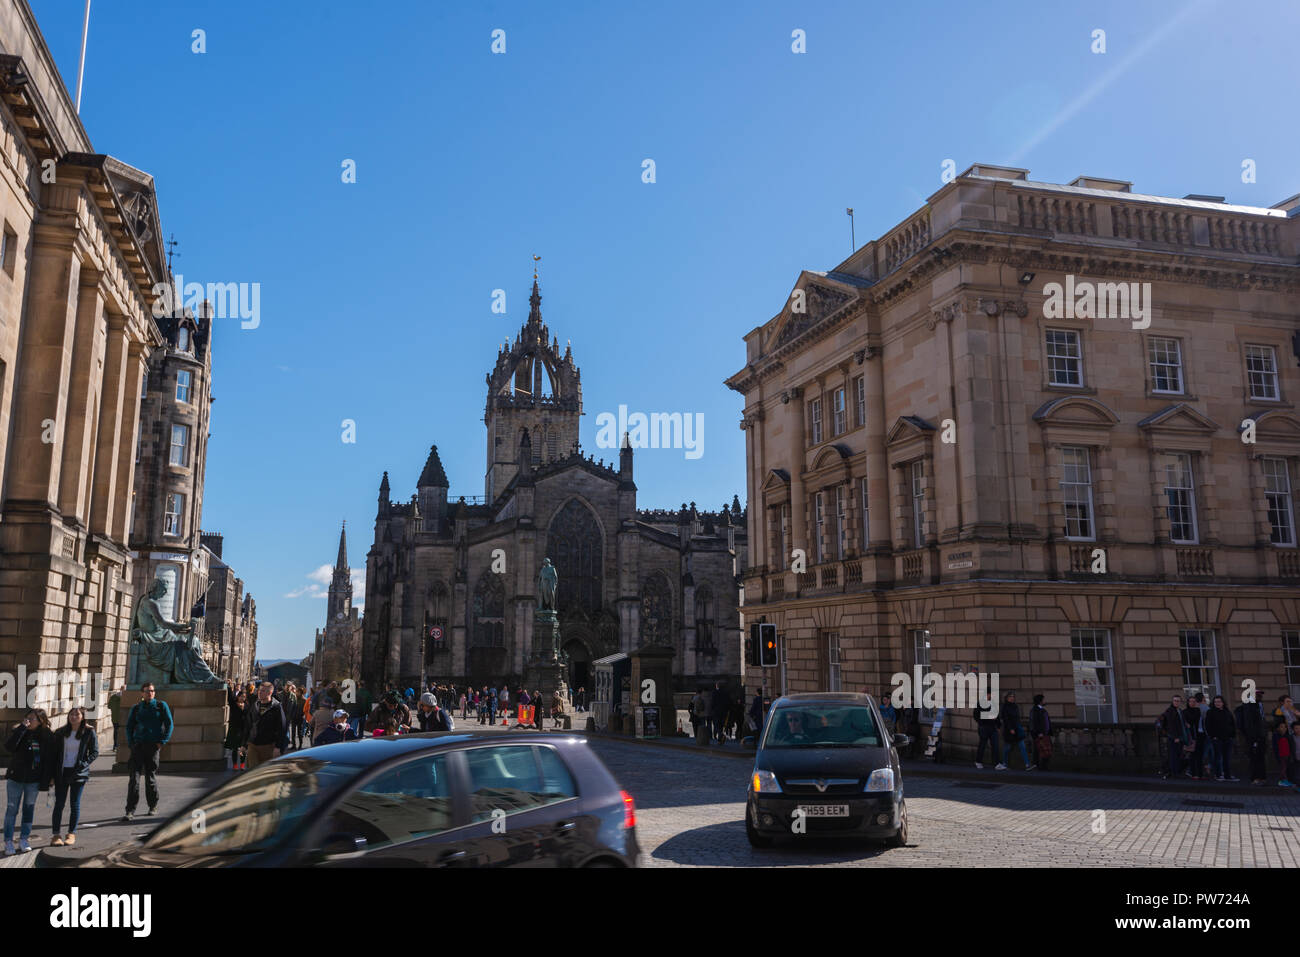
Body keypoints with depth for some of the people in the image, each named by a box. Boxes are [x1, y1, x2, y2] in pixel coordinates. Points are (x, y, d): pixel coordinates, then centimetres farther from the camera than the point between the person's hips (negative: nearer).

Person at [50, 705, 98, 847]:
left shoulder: (89, 732, -2)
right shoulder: (61, 733, 5)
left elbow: (95, 752, 0)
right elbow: (54, 753, 7)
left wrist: (83, 764, -13)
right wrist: (53, 773, 0)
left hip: (78, 773, -2)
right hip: (62, 772, 2)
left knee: (75, 804, 4)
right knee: (59, 804, 2)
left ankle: (72, 834, 12)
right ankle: (56, 835, 8)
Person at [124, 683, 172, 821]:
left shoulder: (161, 706, 4)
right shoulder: (136, 708, 10)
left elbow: (169, 725, 3)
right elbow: (129, 726, 16)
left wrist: (162, 741, -6)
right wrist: (131, 743, 3)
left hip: (153, 746, -1)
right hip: (138, 745, 2)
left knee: (151, 776, 6)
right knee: (134, 777, -8)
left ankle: (153, 806, 26)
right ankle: (130, 811, -9)